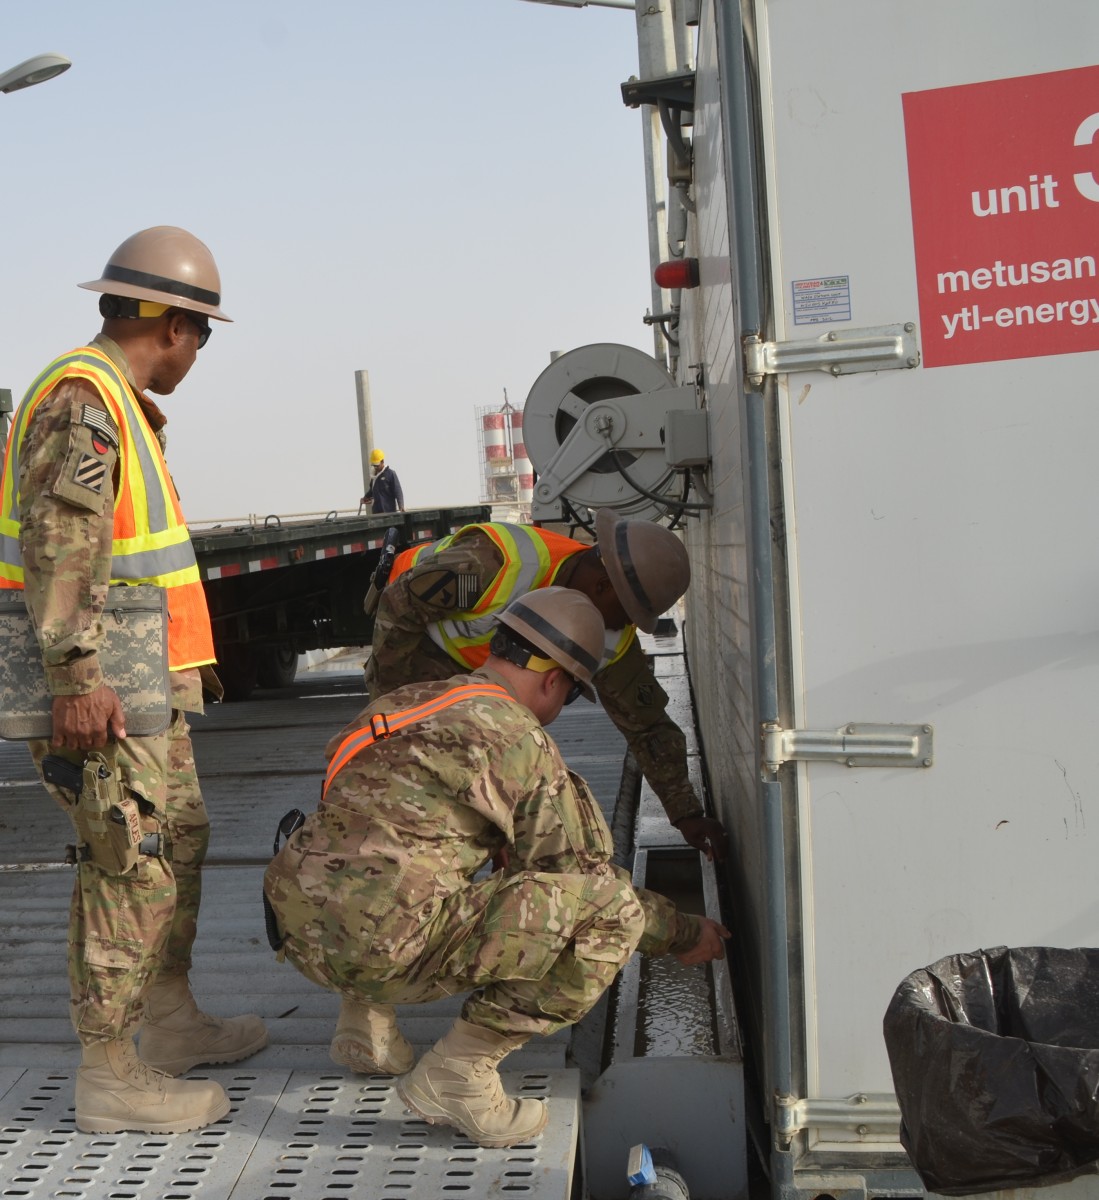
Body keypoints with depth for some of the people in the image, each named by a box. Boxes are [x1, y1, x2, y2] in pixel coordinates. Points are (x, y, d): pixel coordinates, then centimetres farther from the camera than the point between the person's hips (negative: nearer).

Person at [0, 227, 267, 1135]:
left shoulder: (116, 402, 19)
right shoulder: (82, 398, -13)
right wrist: (77, 675, -30)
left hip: (139, 683, 10)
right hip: (100, 689, -10)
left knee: (179, 839, 18)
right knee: (131, 865, -6)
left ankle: (171, 1024, 31)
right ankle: (111, 1078, 4)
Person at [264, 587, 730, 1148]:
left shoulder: (405, 702, 19)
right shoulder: (520, 739, -4)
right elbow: (585, 874, 3)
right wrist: (685, 934, 18)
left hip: (299, 931, 9)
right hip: (381, 948, -9)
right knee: (614, 911, -8)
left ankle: (364, 1021, 26)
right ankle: (457, 1071, -3)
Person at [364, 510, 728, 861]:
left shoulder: (614, 636, -20)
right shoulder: (497, 562, -42)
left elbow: (647, 724, -9)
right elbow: (398, 607, -29)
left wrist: (686, 814, -10)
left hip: (483, 666, 6)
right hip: (412, 636, -5)